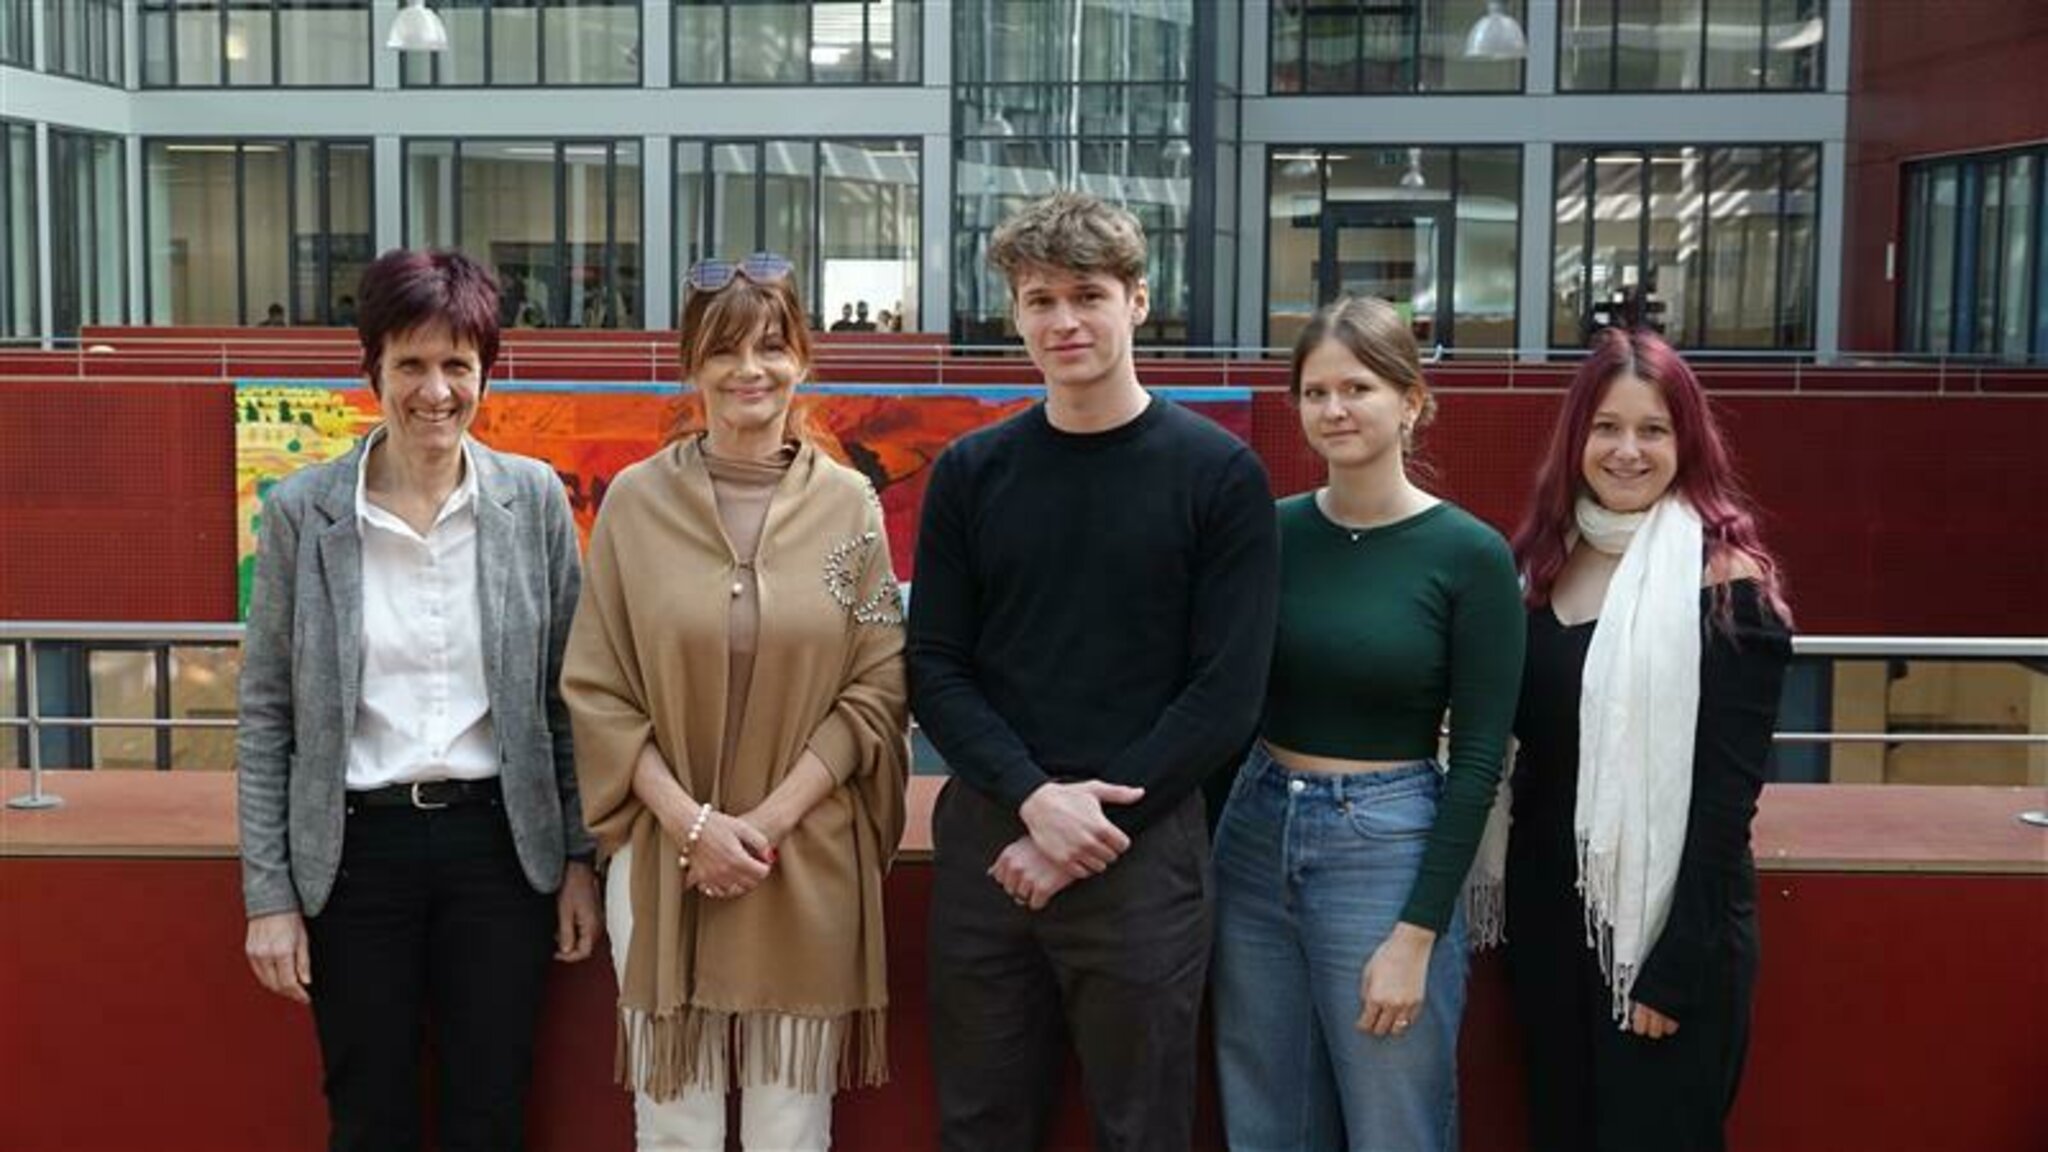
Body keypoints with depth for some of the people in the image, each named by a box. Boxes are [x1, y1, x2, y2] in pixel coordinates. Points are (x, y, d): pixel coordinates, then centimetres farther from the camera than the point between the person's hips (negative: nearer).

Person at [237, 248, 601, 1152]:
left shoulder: (534, 498, -1)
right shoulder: (303, 510, -4)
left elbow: (567, 694, 4)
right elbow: (266, 713, 0)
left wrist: (579, 858, 2)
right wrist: (267, 894, -3)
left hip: (499, 844, 1)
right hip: (356, 850, 0)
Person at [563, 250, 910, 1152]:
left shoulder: (849, 503, 1)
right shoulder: (635, 499, 0)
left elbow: (877, 688, -1)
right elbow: (595, 689, 0)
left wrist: (769, 819, -10)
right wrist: (690, 821, -10)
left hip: (808, 866, 0)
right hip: (664, 861, 0)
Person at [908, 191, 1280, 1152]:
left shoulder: (1219, 475, -3)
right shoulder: (969, 472, 5)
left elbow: (1226, 694, -8)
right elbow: (935, 670, 2)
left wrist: (1090, 827, -13)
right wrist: (1035, 798, -14)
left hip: (1143, 850, -2)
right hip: (984, 839, 3)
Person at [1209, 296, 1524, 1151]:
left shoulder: (1470, 554, -9)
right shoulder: (1271, 531, 1)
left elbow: (1477, 762, -9)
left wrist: (1417, 935, -12)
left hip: (1387, 853, -4)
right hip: (1254, 842, 4)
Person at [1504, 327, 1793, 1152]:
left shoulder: (1727, 583, -12)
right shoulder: (1544, 557, 5)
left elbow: (1727, 790, -13)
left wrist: (1678, 965, -15)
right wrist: (1516, 907, 4)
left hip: (1670, 922, -5)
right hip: (1548, 908, 6)